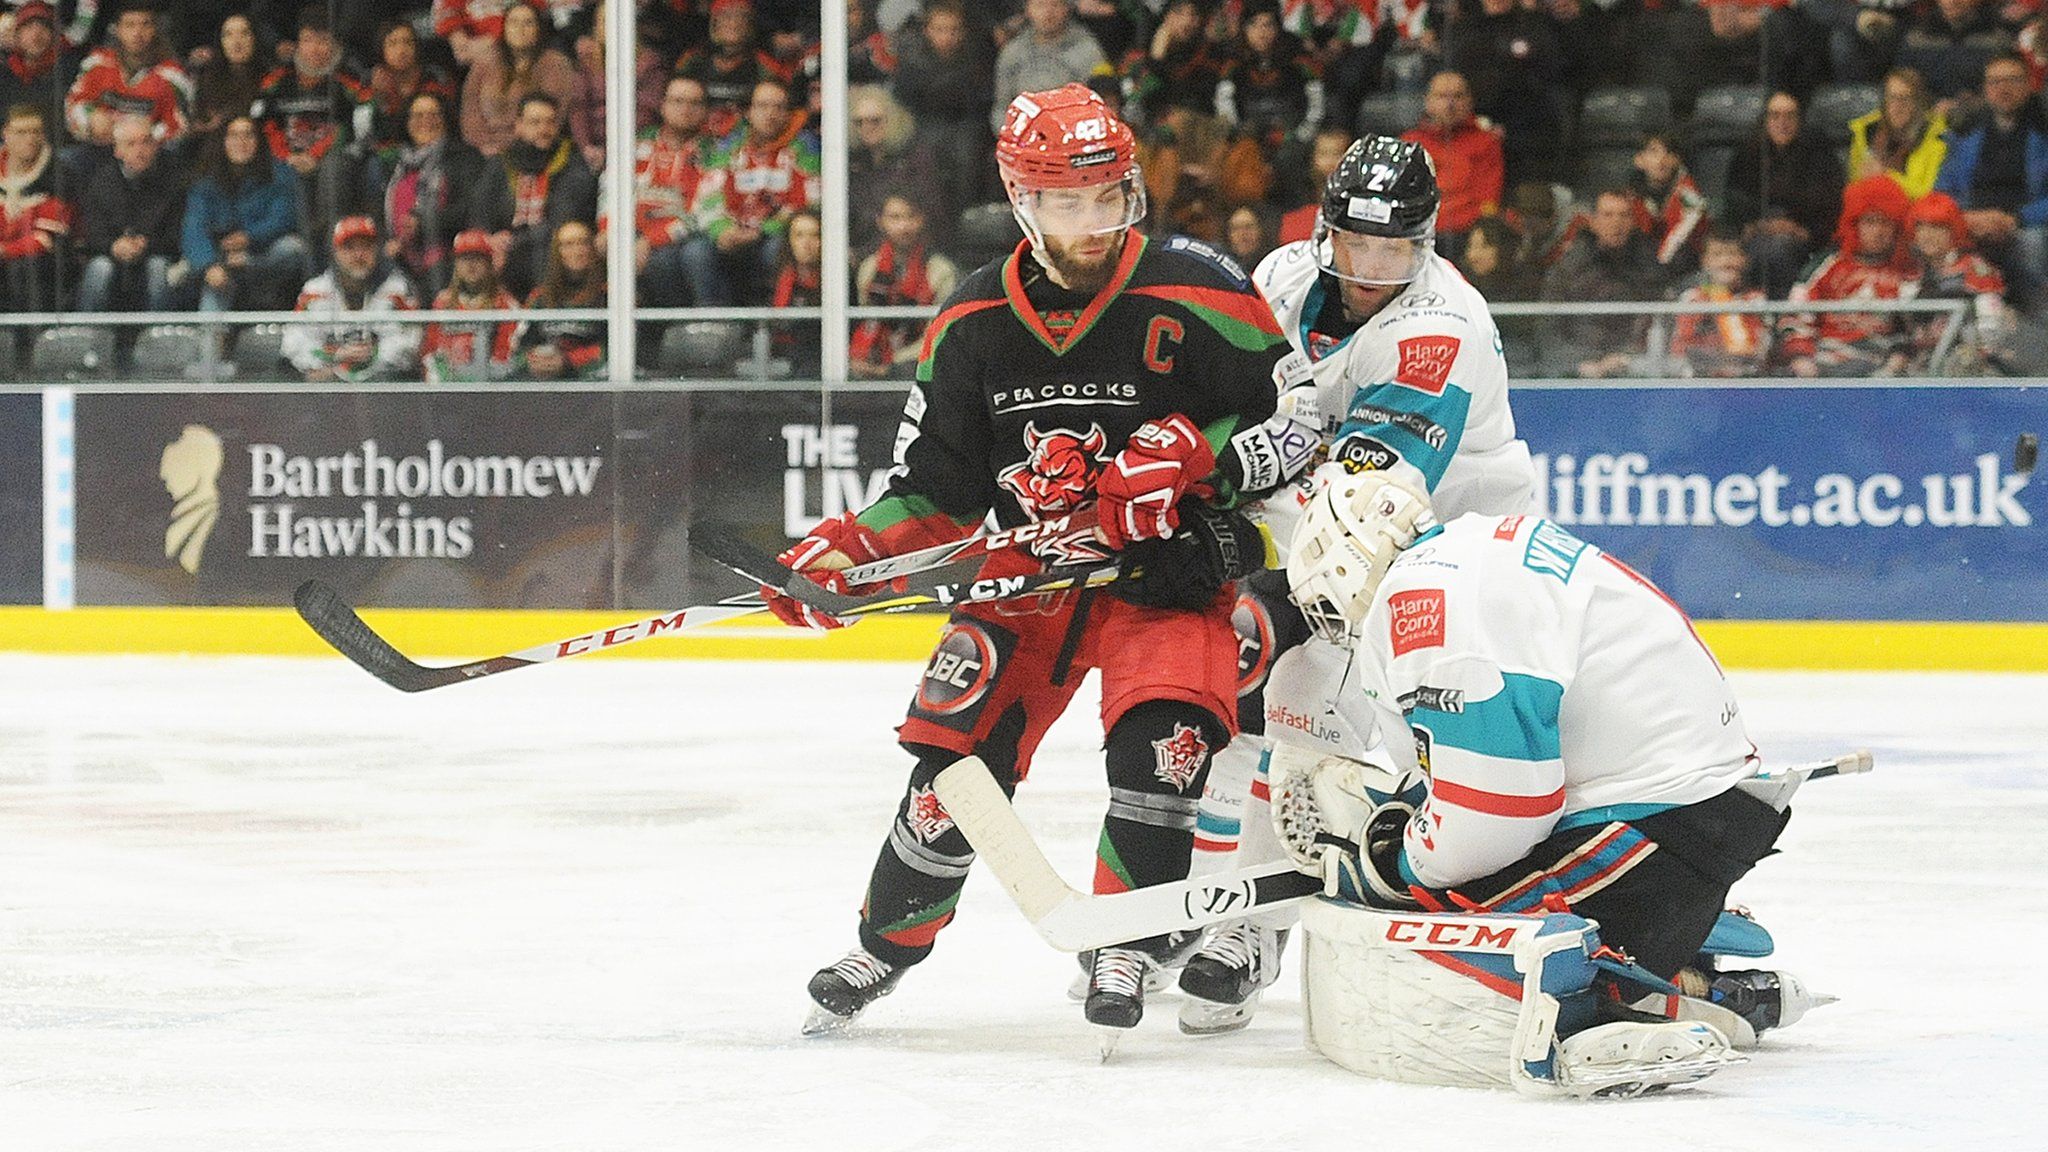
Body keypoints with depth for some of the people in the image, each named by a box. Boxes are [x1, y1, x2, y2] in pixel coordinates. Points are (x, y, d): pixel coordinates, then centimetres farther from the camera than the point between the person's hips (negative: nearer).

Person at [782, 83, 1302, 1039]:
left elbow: (1297, 424, -9)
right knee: (956, 753, -5)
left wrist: (1190, 457, -24)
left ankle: (1124, 945, -8)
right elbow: (937, 490, 5)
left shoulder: (1194, 300, -14)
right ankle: (890, 943, 18)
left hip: (1167, 565, -3)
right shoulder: (973, 325, -2)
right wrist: (847, 551, -10)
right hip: (1027, 566, 3)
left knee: (1160, 737, -26)